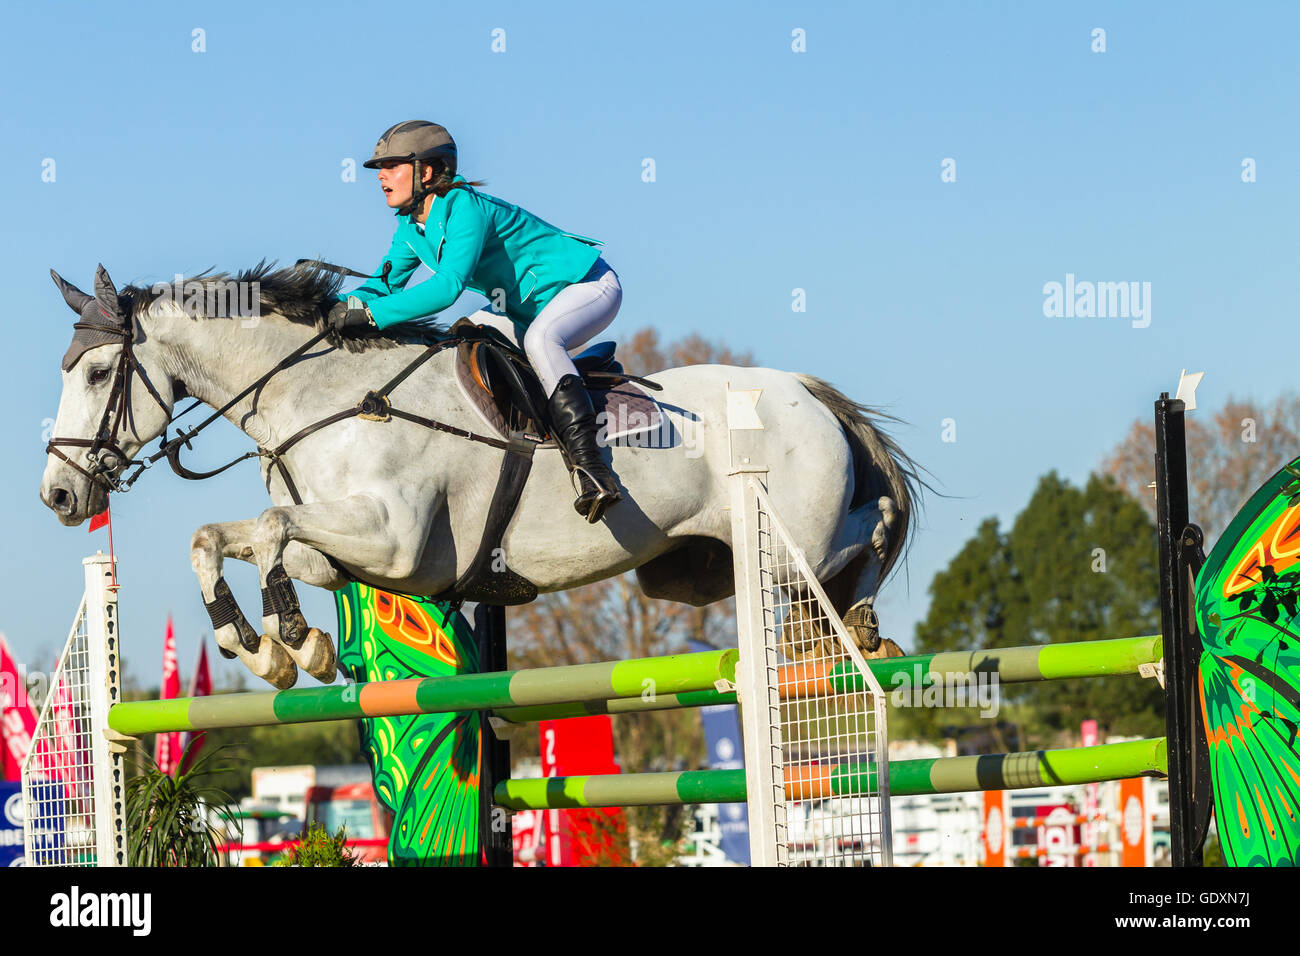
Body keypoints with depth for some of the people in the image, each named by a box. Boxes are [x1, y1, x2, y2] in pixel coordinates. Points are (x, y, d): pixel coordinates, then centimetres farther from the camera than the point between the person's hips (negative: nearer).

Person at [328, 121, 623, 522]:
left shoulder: (466, 209, -27)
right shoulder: (412, 226, 1)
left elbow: (448, 285, -39)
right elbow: (386, 282, 5)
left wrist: (369, 313, -42)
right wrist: (339, 308, -15)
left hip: (590, 286, -10)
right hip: (531, 310, 10)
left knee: (538, 340, -39)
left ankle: (589, 465, -49)